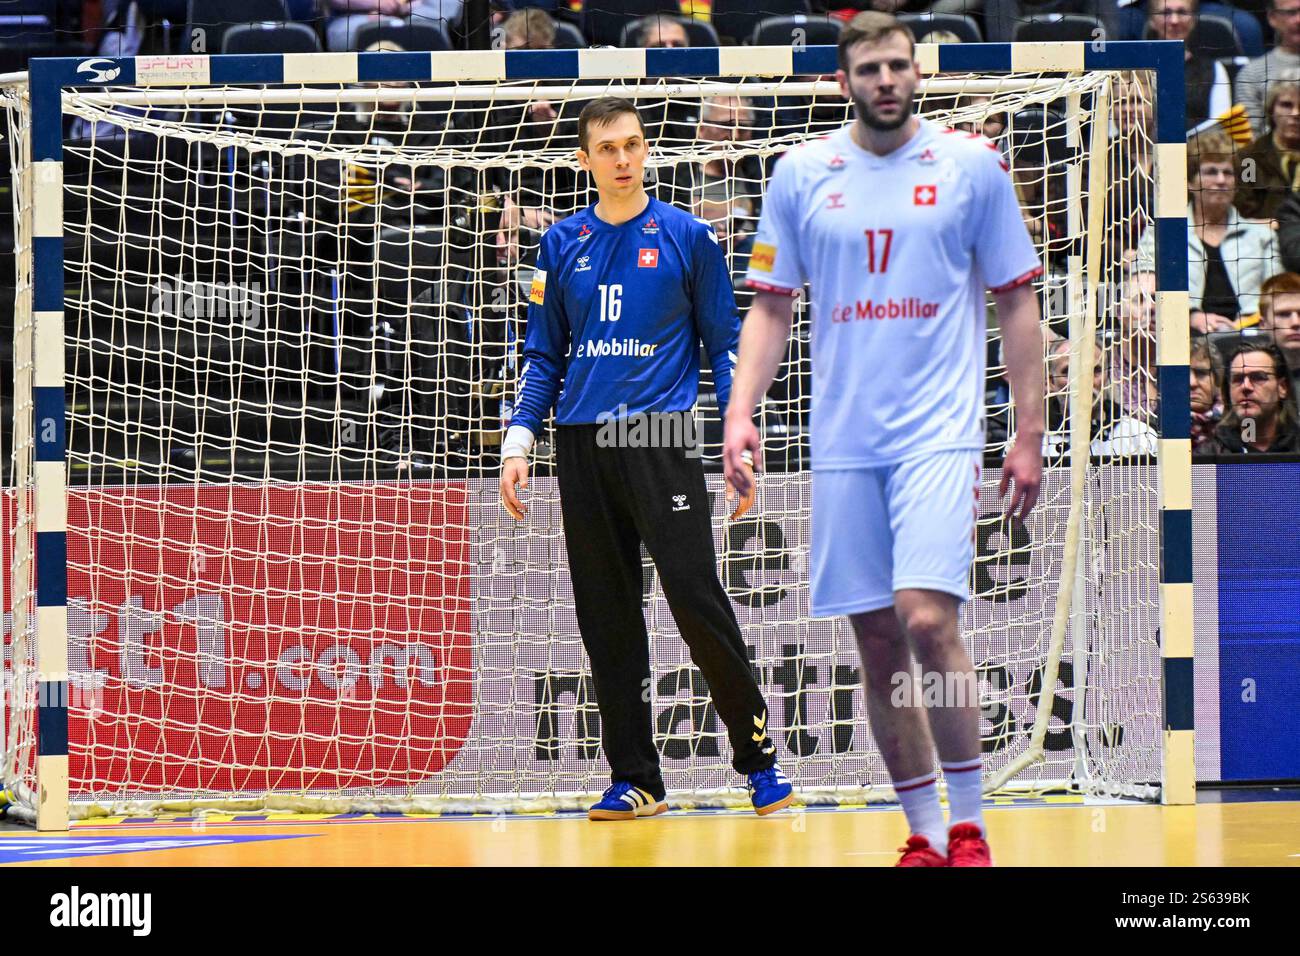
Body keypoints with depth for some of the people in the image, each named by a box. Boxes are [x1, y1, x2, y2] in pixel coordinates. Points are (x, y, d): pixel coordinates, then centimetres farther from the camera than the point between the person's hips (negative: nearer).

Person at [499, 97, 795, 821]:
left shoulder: (687, 237, 4)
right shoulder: (562, 244, 12)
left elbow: (726, 345, 5)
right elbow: (544, 355, 17)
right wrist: (518, 442, 7)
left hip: (660, 437, -3)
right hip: (582, 446, 4)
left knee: (696, 598, -12)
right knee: (606, 617, 3)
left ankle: (758, 753, 0)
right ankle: (634, 778, 9)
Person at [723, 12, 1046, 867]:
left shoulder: (972, 165, 2)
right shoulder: (802, 174, 7)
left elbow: (1018, 305, 5)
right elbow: (771, 309, 12)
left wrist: (1028, 436, 1)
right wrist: (741, 413, -1)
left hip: (939, 433, -3)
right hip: (844, 439, 3)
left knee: (926, 620, -18)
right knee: (878, 641, 4)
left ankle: (969, 827, -7)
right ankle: (925, 835, 14)